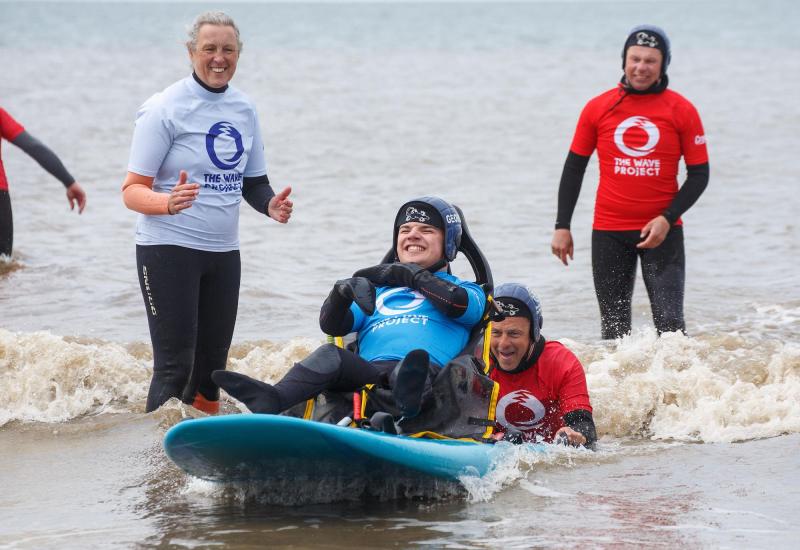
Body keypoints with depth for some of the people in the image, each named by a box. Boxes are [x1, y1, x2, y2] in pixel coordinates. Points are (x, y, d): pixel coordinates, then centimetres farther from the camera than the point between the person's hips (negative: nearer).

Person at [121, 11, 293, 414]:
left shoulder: (243, 109, 8)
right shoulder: (165, 108, -11)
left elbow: (253, 181, 18)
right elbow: (132, 190, -13)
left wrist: (269, 204, -5)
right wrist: (168, 203, -34)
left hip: (223, 252, 6)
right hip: (169, 247, -6)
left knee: (212, 364, 11)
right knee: (175, 365, -11)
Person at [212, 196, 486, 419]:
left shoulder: (463, 289, 27)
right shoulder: (376, 288, 37)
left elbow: (463, 306, -1)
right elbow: (333, 326, 18)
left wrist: (412, 275, 1)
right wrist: (343, 291, -2)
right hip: (367, 375, 3)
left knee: (417, 362, -38)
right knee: (330, 355, -29)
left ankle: (409, 397, -75)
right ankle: (271, 400, -57)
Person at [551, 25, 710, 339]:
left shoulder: (682, 111, -3)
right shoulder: (598, 108, 1)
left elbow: (699, 174, -1)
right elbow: (574, 168, 9)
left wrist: (667, 219, -13)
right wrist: (562, 226, 5)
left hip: (662, 230, -2)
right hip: (609, 231, 2)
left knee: (670, 324, -11)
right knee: (614, 328, 8)